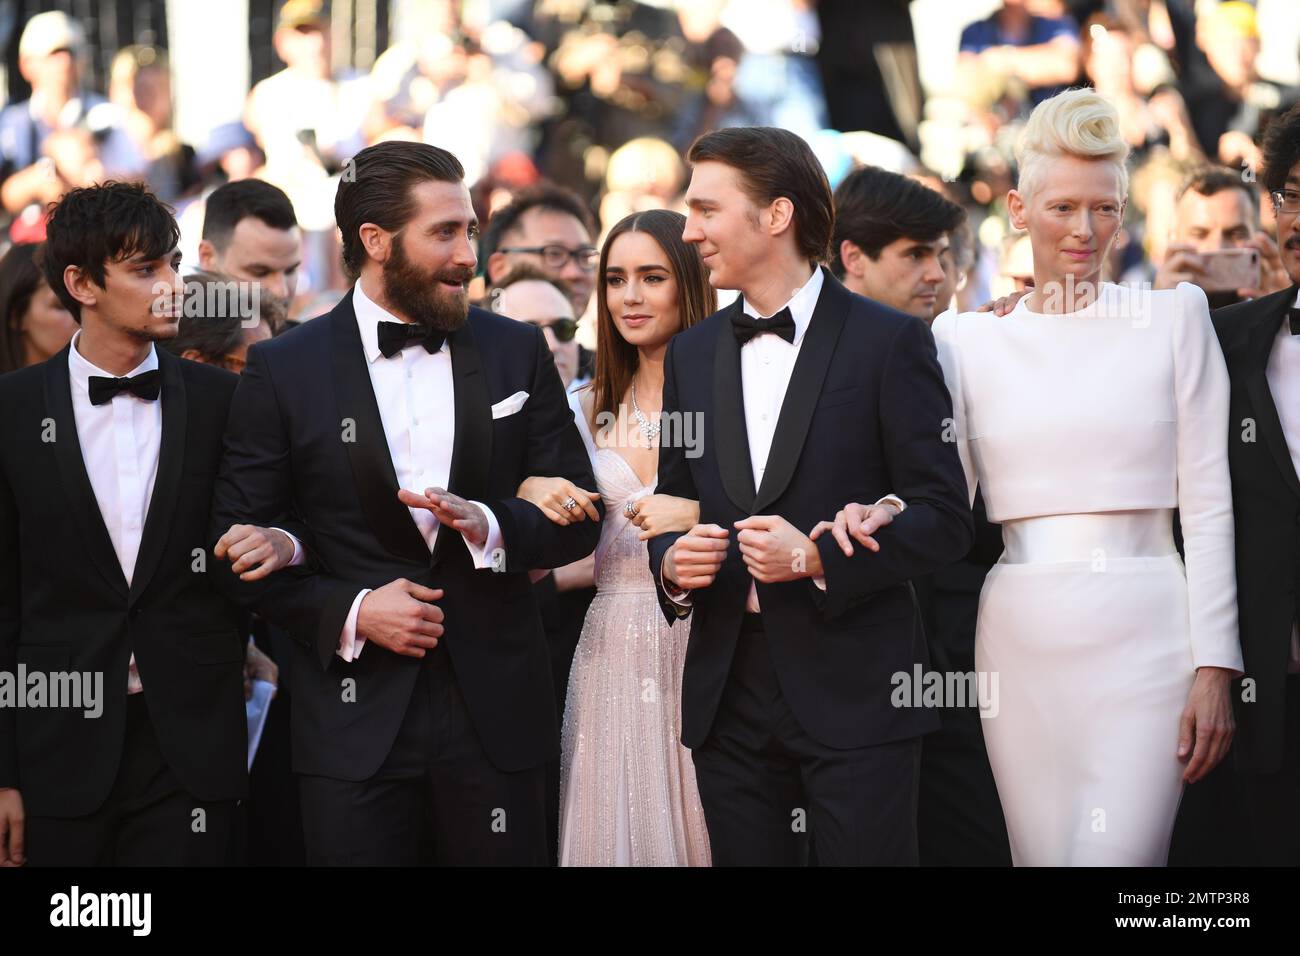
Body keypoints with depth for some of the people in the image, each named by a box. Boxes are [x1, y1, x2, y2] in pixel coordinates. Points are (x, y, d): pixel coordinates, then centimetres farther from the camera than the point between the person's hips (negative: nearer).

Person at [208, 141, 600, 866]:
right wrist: (349, 612, -13)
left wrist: (489, 526, -13)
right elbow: (237, 548, 1)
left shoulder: (517, 352, 5)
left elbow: (577, 516, 7)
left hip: (496, 714, 2)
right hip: (354, 718, -2)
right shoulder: (285, 370, -1)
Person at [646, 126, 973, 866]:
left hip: (855, 693, -5)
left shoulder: (889, 342, -3)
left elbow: (945, 519, -6)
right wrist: (671, 563, -3)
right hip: (729, 690, 5)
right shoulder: (692, 354, 14)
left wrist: (819, 556, -19)